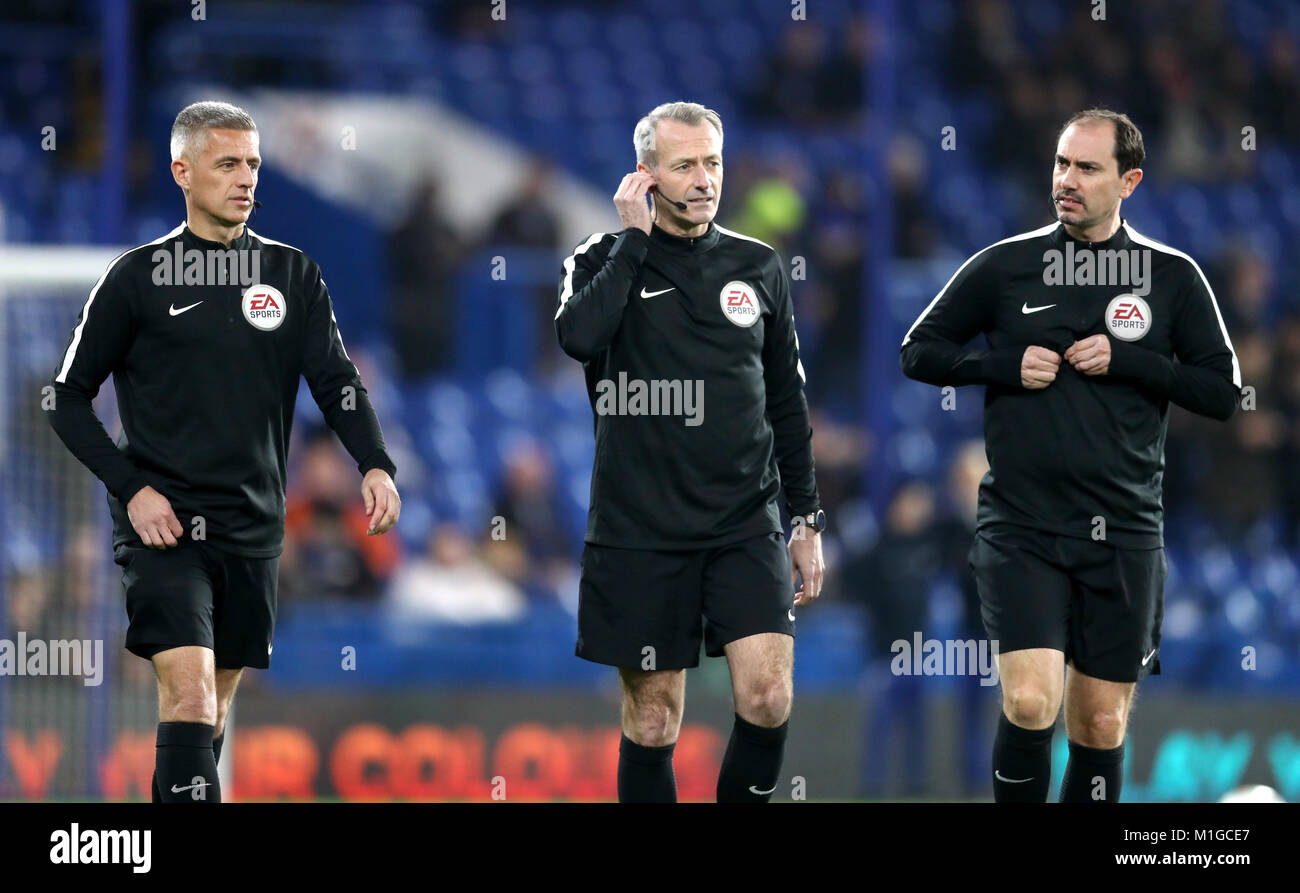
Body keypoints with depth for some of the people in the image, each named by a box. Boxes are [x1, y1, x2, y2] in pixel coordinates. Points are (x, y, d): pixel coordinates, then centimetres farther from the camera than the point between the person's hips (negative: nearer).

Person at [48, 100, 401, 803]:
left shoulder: (293, 275, 10)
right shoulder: (138, 277, 0)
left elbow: (336, 381, 1)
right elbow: (70, 400, 3)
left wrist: (375, 464, -17)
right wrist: (131, 489, -9)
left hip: (252, 529, 4)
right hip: (163, 526, -4)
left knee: (215, 703, 11)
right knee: (190, 693, -19)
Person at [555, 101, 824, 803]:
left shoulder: (758, 267, 10)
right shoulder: (604, 261, 2)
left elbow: (787, 403, 15)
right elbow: (579, 337, -21)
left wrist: (807, 521, 12)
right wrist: (634, 238, -13)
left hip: (746, 527, 2)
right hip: (640, 529, -2)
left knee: (768, 697, -14)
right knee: (653, 720, 2)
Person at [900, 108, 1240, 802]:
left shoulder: (1172, 276, 4)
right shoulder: (1005, 266, 3)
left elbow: (1222, 392, 3)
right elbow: (919, 352, 9)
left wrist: (1127, 360, -11)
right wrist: (1006, 366, -8)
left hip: (1122, 535, 1)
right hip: (1021, 529, -1)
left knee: (1101, 726, 5)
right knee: (1031, 703, -17)